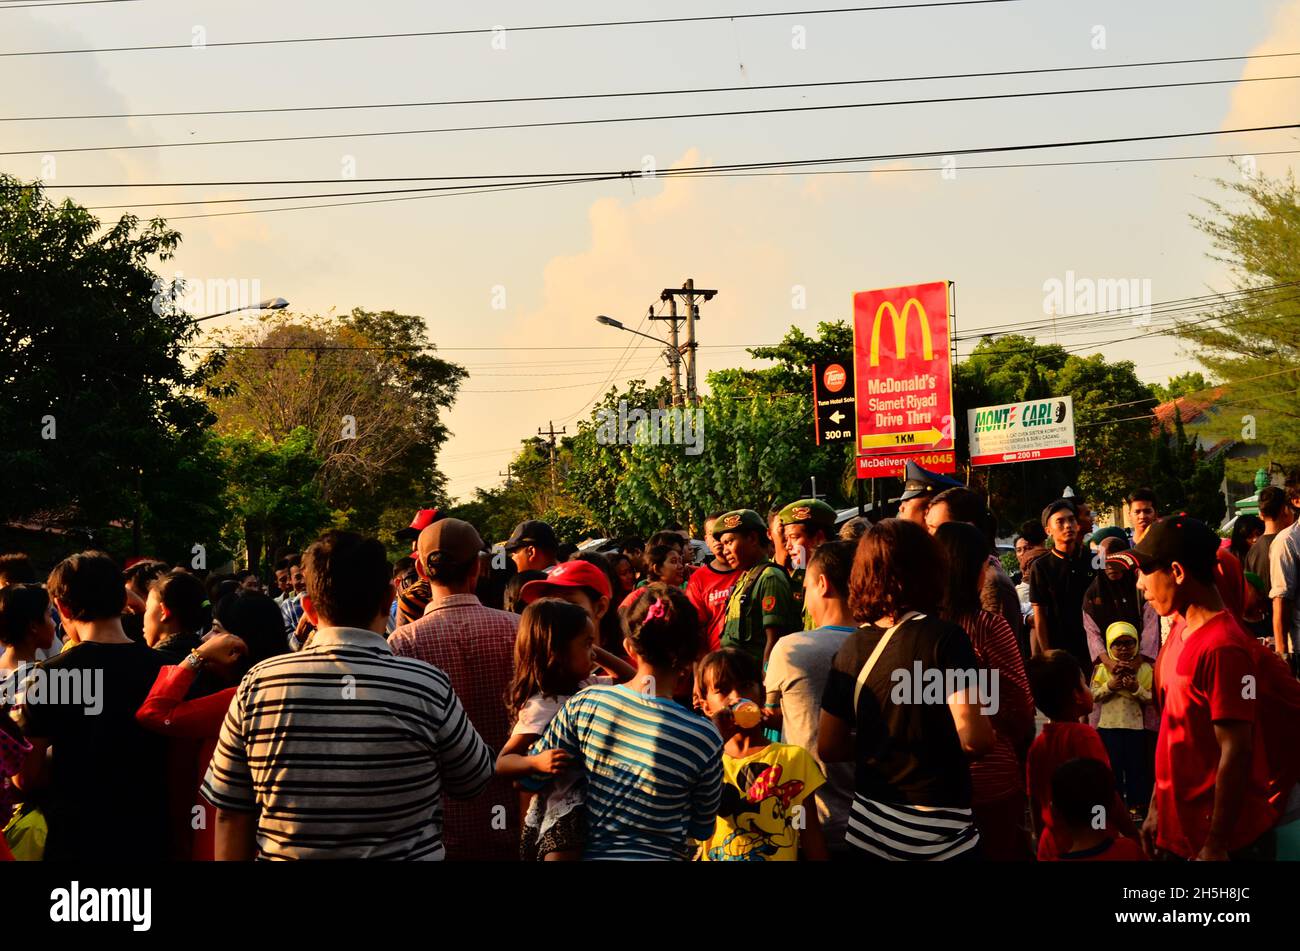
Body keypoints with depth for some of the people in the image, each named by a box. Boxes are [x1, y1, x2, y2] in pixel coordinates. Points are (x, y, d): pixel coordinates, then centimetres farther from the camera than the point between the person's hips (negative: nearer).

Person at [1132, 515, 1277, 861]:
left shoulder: (1222, 647, -20)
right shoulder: (1180, 631, 6)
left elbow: (1236, 752, -20)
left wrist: (1216, 846, -18)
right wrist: (1157, 808, 13)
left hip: (1224, 840, -8)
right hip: (1180, 831, 8)